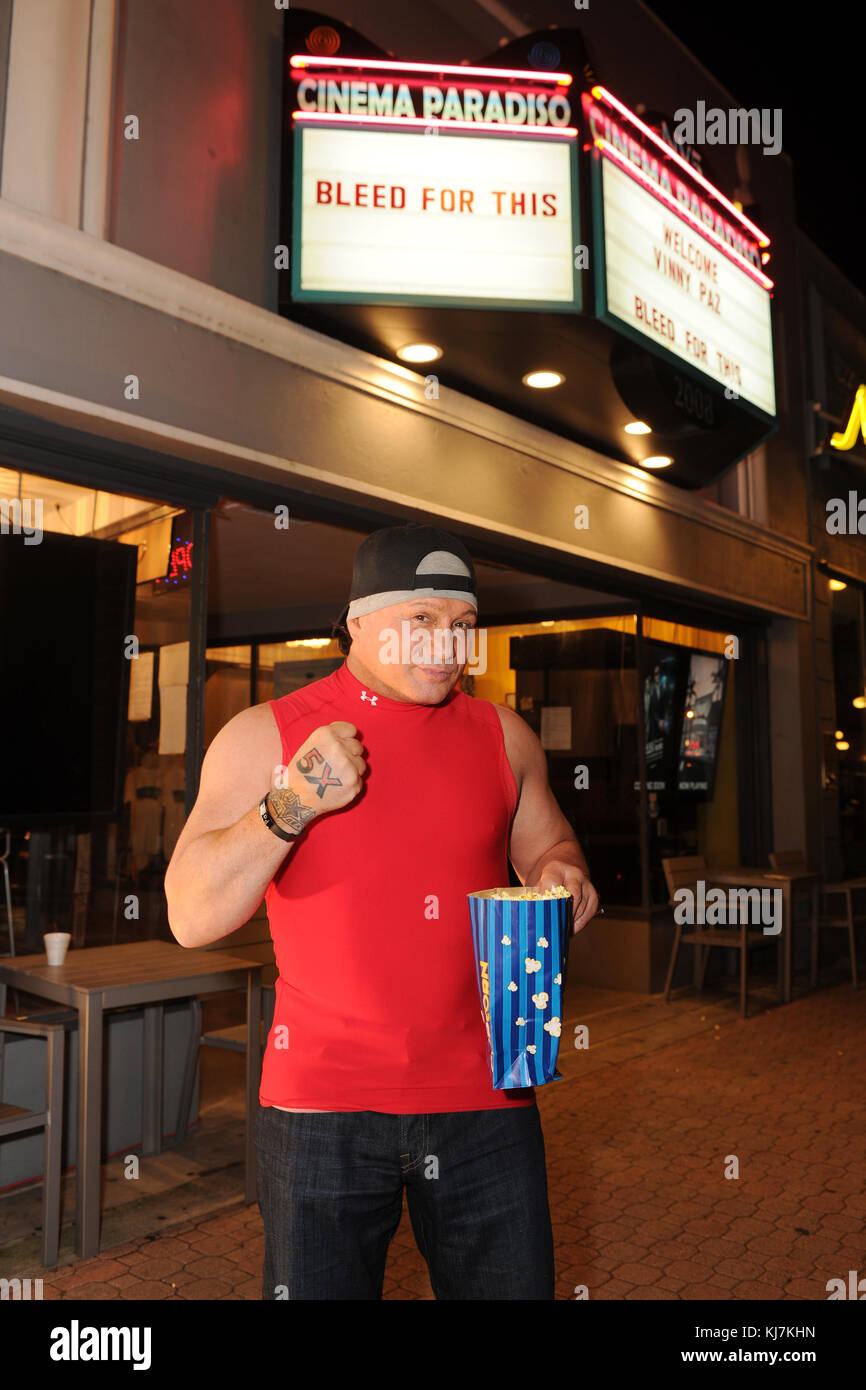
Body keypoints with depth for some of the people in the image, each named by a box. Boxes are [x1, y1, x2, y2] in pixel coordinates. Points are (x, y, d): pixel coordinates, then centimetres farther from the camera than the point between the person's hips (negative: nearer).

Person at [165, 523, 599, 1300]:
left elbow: (545, 844, 19)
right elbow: (191, 917, -8)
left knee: (512, 1283, 12)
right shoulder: (264, 736, -4)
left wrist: (563, 878, -5)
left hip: (483, 1094, 3)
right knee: (319, 1282, 11)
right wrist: (290, 805, -22)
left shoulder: (502, 735, 5)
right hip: (324, 1099, -2)